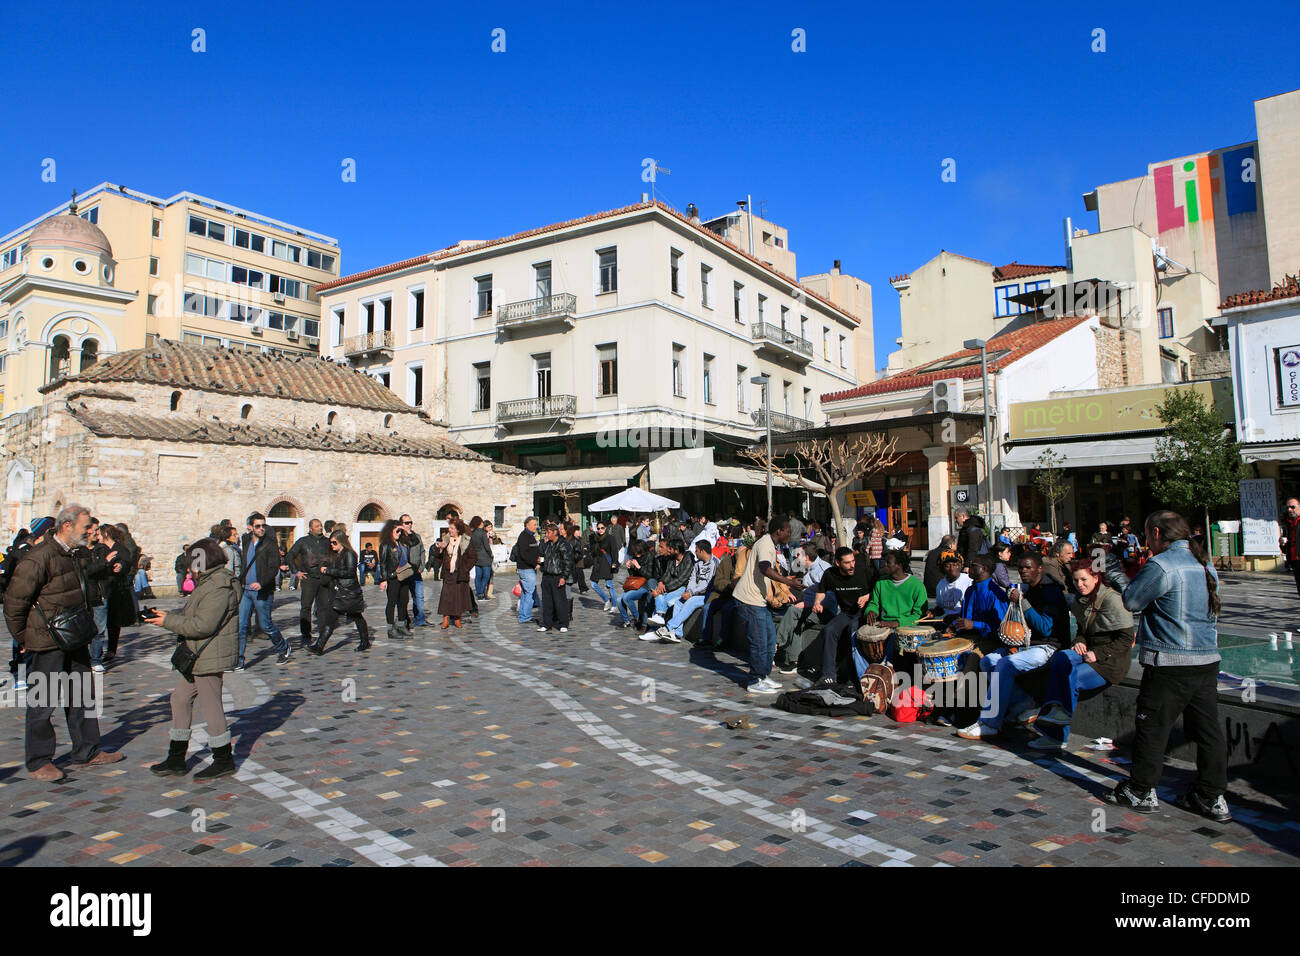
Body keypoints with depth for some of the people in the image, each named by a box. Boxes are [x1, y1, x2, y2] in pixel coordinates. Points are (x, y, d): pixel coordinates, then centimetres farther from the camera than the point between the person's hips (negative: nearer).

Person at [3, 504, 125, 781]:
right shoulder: (38, 558, -17)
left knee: (82, 696, 14)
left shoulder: (71, 556, 13)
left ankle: (87, 752, 25)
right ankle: (38, 762, 15)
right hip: (48, 644, -9)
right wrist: (23, 640, -9)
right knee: (42, 702, 2)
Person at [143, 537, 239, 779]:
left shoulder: (218, 589, -21)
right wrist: (168, 615, 4)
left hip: (210, 657, -11)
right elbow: (190, 612, 19)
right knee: (181, 698, 15)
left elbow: (202, 625, -26)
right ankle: (176, 760, 25)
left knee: (210, 705, -1)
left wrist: (168, 621, -17)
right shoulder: (207, 582, 13)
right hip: (197, 656, 11)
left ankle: (224, 761, 12)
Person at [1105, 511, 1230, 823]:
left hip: (1169, 663, -8)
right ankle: (1212, 797, 20)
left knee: (1152, 727, 3)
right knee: (1208, 728, 13)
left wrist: (1130, 581, 7)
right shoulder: (1206, 565, 11)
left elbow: (1131, 601, -9)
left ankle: (1141, 791, 13)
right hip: (1208, 659, 8)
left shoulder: (1161, 566, -16)